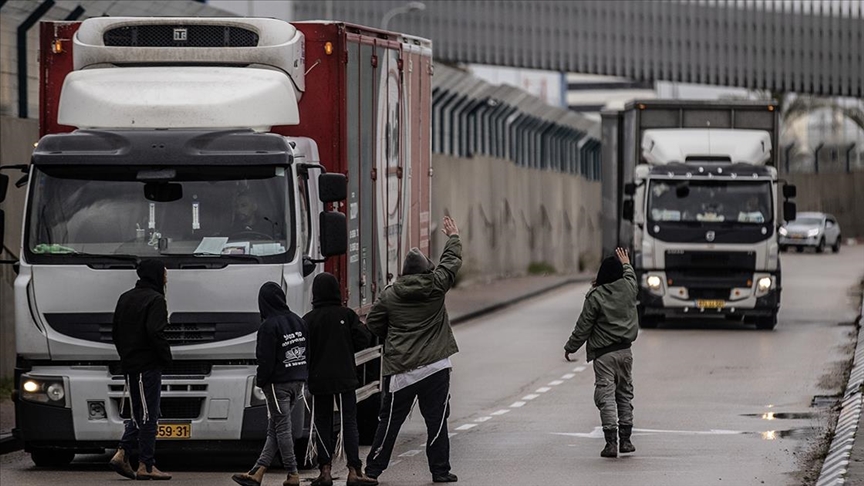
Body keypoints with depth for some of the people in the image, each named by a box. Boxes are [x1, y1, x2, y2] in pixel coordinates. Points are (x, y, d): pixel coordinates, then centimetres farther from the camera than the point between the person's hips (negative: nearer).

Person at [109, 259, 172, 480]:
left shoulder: (125, 298, 14)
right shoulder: (155, 300, -11)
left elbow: (115, 332, 16)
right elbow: (156, 334, -20)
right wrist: (166, 359, -9)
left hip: (129, 366, 8)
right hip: (148, 366, -8)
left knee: (139, 413, 15)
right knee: (148, 415, -3)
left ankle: (122, 454, 2)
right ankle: (146, 466, -2)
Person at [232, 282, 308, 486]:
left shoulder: (269, 326, -14)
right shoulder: (298, 321, 9)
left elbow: (266, 359, -16)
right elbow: (307, 351, 13)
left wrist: (261, 381, -3)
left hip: (278, 383, -8)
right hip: (298, 381, 8)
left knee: (281, 428, 0)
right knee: (274, 430, 8)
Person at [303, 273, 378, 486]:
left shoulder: (308, 320, -5)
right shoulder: (347, 315, -5)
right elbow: (362, 340, -6)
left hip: (319, 379, 0)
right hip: (344, 378, 0)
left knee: (322, 424, 8)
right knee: (349, 423, 2)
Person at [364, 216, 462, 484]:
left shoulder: (389, 294, -2)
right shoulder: (435, 287, -4)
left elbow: (373, 324, 4)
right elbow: (451, 261, 12)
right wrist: (453, 237, 29)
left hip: (400, 370, 1)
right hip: (435, 367, -1)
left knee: (390, 420, 8)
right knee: (436, 420, 4)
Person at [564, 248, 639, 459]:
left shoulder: (596, 297, -12)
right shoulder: (628, 288, 0)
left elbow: (583, 327, -7)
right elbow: (631, 276, 27)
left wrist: (570, 347, 5)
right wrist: (626, 264, 47)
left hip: (604, 354, -5)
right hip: (625, 350, 5)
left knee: (606, 396, -5)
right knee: (625, 394, 16)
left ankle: (611, 441, -13)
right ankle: (625, 439, 18)